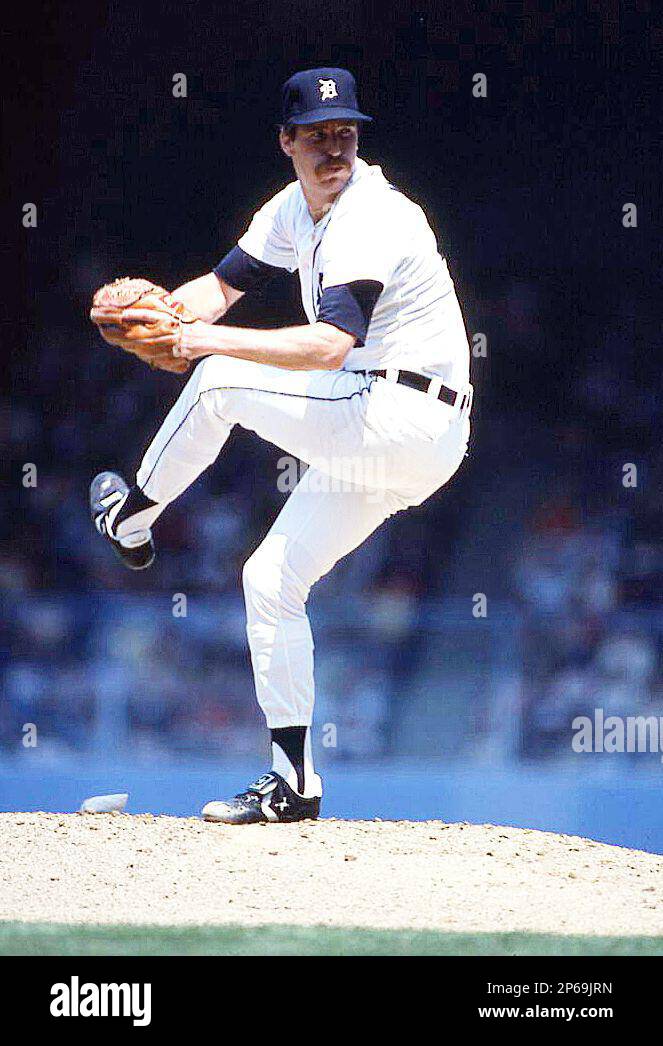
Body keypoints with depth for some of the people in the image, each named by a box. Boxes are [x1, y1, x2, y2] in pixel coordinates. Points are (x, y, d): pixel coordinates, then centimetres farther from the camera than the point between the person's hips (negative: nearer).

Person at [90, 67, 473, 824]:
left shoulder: (370, 218, -19)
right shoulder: (299, 208, 11)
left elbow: (330, 344, -32)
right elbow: (224, 285, 12)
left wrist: (214, 340, -28)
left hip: (409, 422, -10)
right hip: (384, 442, 10)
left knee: (220, 381, -12)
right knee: (271, 578, 12)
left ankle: (131, 520, 11)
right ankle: (292, 782, 15)